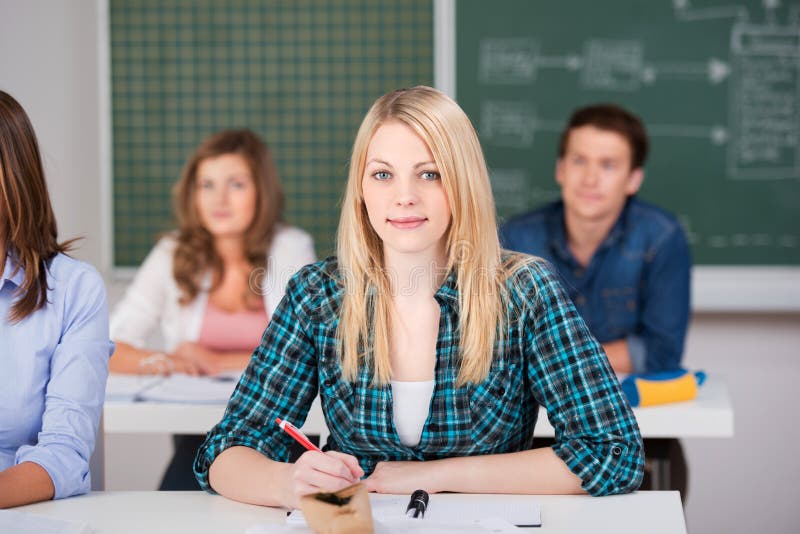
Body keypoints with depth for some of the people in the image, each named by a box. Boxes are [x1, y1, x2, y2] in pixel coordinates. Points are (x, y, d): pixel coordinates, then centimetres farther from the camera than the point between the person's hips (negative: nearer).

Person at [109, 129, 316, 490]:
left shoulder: (289, 248, 1)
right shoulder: (173, 255, 6)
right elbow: (110, 347, 1)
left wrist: (221, 362, -13)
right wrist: (161, 362, -20)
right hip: (198, 429, 2)